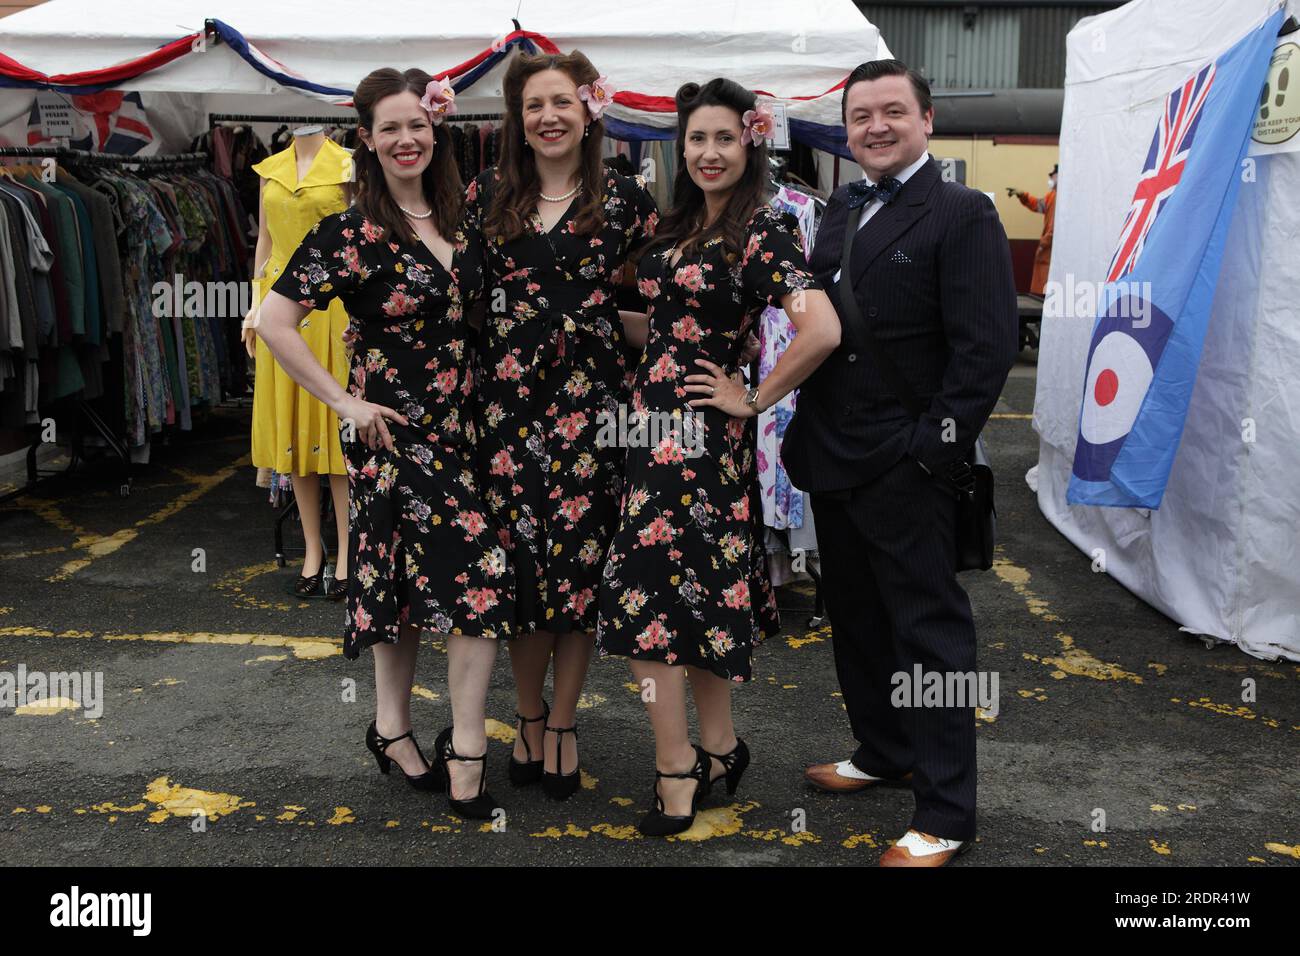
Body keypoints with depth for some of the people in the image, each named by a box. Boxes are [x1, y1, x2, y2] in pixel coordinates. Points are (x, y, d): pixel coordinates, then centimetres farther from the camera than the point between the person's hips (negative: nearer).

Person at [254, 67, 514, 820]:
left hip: (457, 428, 6)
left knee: (413, 578, 13)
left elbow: (476, 315, 22)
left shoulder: (459, 221, 6)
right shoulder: (352, 234, -11)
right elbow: (275, 321, -13)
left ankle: (393, 728, 28)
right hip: (395, 431, -6)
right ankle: (466, 751, 0)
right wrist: (345, 401, -13)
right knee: (485, 573, -11)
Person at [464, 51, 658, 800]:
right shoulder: (487, 195, 7)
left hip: (591, 401, -1)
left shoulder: (626, 198, 4)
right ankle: (531, 718, 23)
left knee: (579, 559, 2)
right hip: (508, 399, 1)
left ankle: (563, 725, 19)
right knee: (520, 560, 4)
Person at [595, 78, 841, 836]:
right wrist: (649, 378, 8)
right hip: (657, 423, 8)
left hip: (699, 432, -8)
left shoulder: (764, 229, -12)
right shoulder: (678, 226, 12)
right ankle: (720, 747, 27)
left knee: (647, 596, -6)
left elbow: (822, 329, -25)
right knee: (701, 586, 13)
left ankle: (678, 773, 7)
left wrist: (755, 399, -16)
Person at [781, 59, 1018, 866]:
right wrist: (805, 434, 6)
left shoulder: (962, 215, -9)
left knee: (930, 632, 1)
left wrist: (935, 449, -18)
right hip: (832, 461, 8)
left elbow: (987, 346, -15)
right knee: (856, 619, 19)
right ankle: (884, 754, 39)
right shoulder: (842, 210, 13)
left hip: (904, 470, -8)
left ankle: (946, 815, 12)